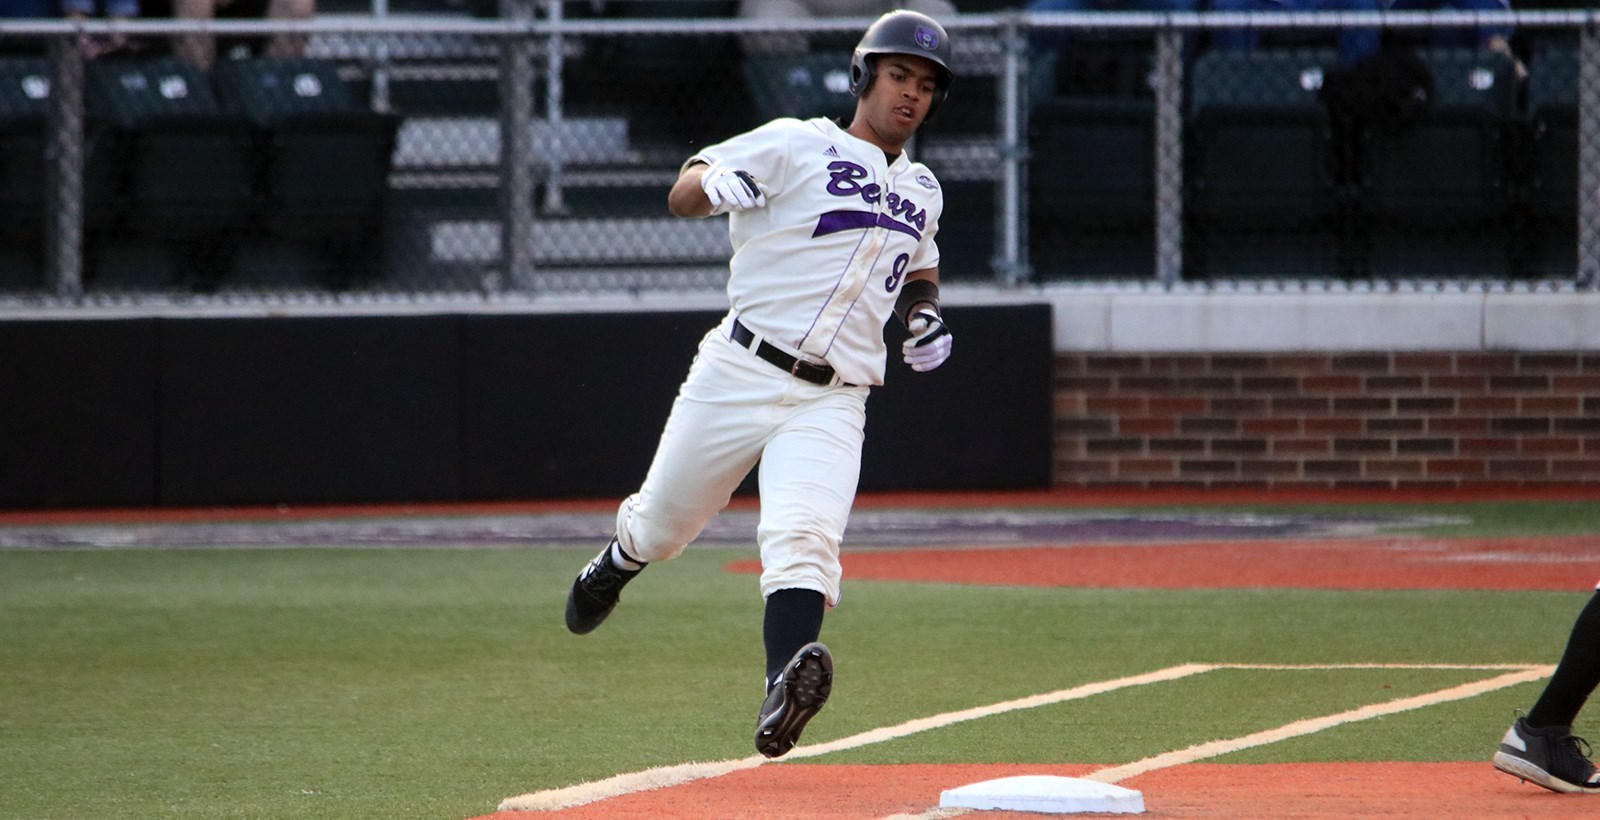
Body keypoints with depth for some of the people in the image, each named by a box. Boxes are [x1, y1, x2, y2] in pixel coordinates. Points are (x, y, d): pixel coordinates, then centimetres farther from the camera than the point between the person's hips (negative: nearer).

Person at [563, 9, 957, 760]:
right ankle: (613, 568, 50)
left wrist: (926, 311, 15)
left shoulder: (922, 193, 17)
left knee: (805, 537, -24)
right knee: (660, 526, 12)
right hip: (741, 375, -2)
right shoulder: (797, 147, -1)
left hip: (832, 401, 2)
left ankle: (783, 697, -45)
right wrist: (720, 180, -27)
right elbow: (681, 197, -3)